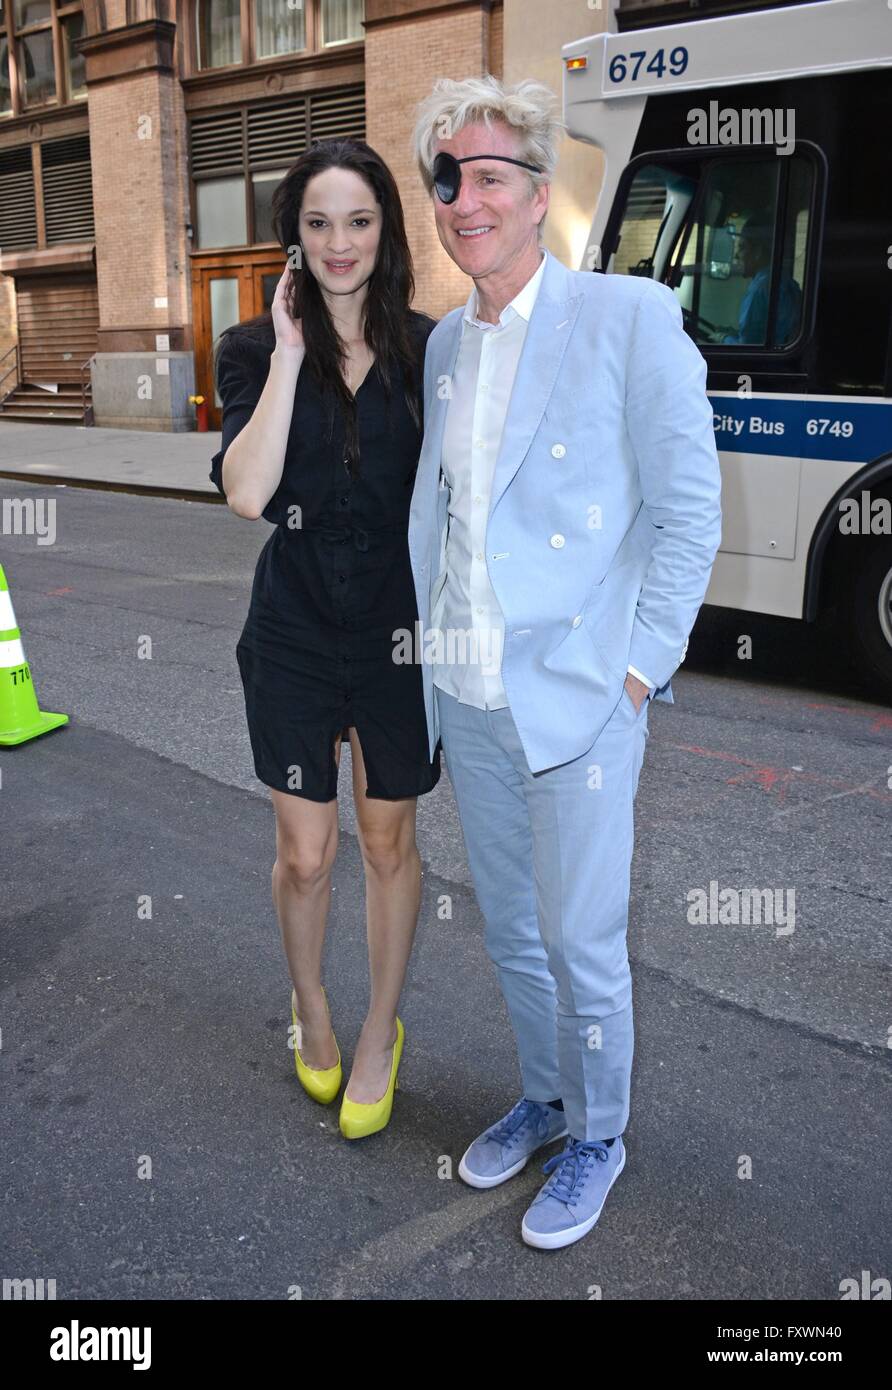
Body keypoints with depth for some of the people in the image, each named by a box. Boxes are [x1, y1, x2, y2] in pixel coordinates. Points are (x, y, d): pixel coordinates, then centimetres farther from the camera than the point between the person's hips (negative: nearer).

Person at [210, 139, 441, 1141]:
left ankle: (381, 1032, 34)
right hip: (294, 633, 0)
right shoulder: (255, 351, -3)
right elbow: (246, 493, -19)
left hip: (400, 629, 1)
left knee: (388, 840, 13)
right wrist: (290, 354, -17)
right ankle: (310, 1009, 40)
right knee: (303, 851, 10)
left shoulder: (427, 348, -1)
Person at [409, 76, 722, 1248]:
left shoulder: (630, 317, -9)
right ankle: (544, 1099, 42)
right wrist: (425, 644, 11)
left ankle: (596, 1139, 31)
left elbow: (689, 510, -9)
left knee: (582, 943, 6)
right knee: (509, 927, 19)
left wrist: (636, 669, -13)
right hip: (467, 701, 6)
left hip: (578, 698, -6)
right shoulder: (445, 340, 10)